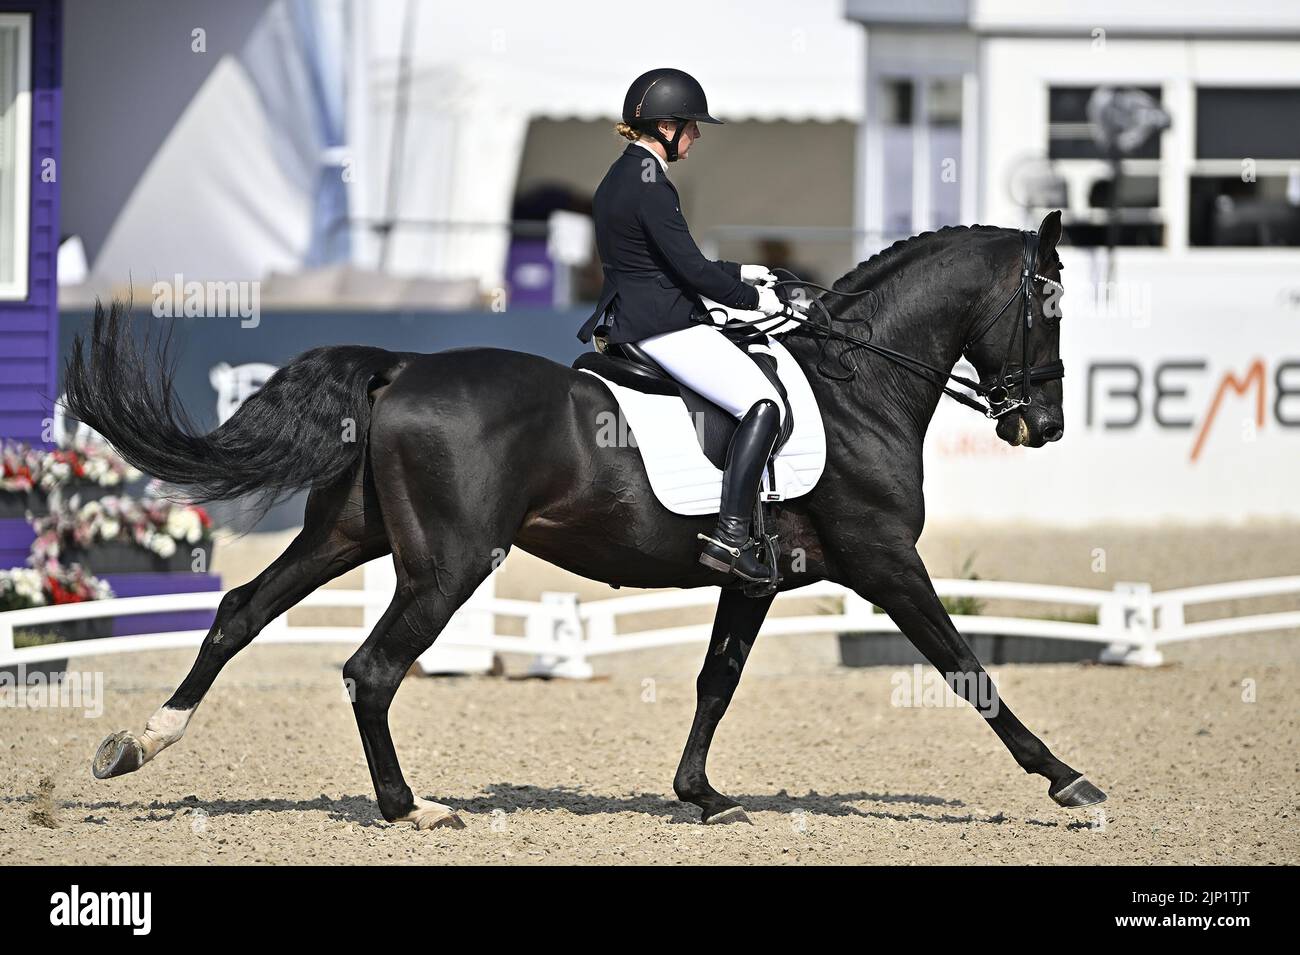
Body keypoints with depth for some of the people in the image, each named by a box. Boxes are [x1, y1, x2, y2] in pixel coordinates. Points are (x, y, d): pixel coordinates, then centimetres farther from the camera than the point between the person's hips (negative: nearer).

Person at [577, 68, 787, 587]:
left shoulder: (619, 178, 16)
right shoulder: (649, 186, -17)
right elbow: (689, 267, -18)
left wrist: (738, 273, 22)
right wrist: (751, 297, -3)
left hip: (628, 318, 11)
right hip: (663, 325, -11)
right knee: (764, 403, -18)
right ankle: (730, 537, -27)